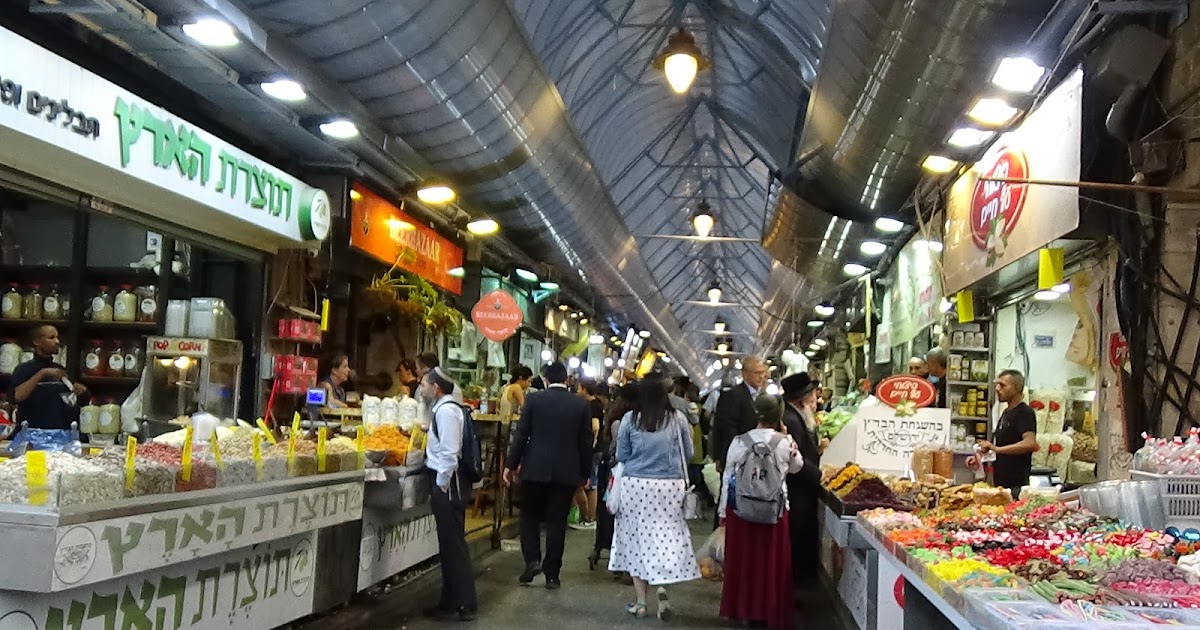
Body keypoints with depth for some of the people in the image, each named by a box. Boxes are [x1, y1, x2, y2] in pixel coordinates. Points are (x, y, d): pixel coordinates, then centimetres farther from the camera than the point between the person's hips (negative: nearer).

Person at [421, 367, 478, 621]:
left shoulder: (446, 410, -18)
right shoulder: (443, 408, 14)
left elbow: (449, 452, -23)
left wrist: (441, 486, -18)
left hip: (448, 483, -10)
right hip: (446, 481, 10)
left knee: (453, 544, -3)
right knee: (449, 543, 16)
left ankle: (464, 605, 4)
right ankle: (452, 601, 25)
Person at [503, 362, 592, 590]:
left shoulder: (533, 400, -4)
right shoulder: (581, 405, 0)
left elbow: (521, 434, -4)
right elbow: (585, 442, 3)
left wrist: (511, 464, 3)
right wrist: (585, 473, 12)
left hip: (535, 468, -1)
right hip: (566, 471, 1)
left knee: (529, 515, 16)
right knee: (556, 522, 6)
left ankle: (532, 560, 1)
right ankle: (552, 575, 9)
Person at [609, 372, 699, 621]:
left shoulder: (630, 419, -5)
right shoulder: (677, 418, -5)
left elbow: (621, 456, 2)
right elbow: (688, 453, 4)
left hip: (636, 485, 0)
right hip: (669, 486, 0)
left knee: (638, 538, 9)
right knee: (667, 536, 9)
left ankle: (640, 600, 13)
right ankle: (662, 585, -12)